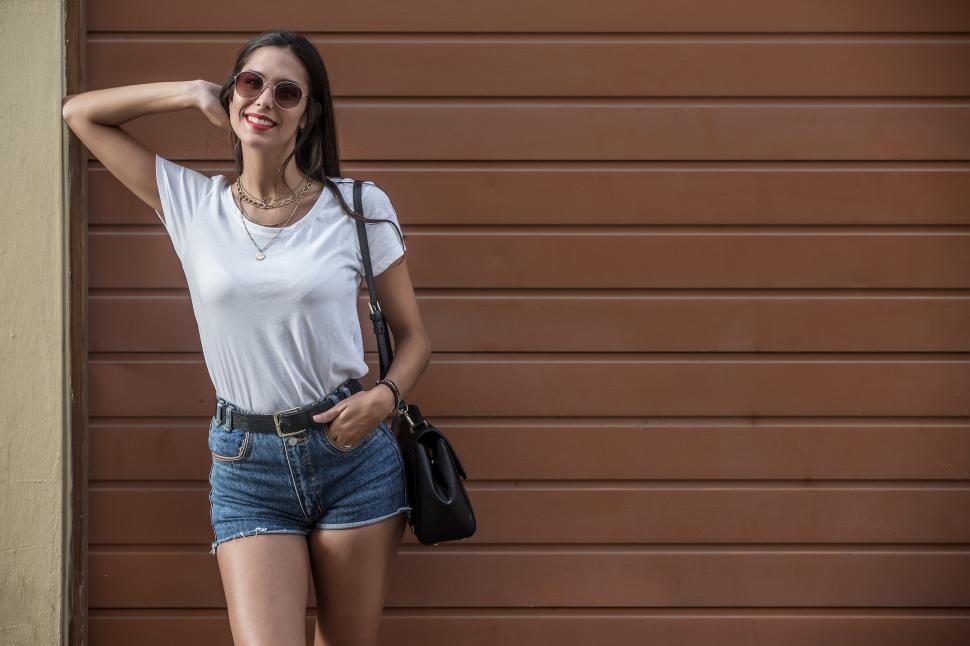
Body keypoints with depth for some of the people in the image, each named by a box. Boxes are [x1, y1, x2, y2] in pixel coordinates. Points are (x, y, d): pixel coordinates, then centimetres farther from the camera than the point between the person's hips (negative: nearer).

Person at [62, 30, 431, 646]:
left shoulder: (359, 207, -1)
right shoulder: (193, 203, 4)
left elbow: (414, 336, 6)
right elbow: (80, 112, 10)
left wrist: (383, 397, -15)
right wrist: (197, 92, 4)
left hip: (353, 452, 0)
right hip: (247, 464, 0)